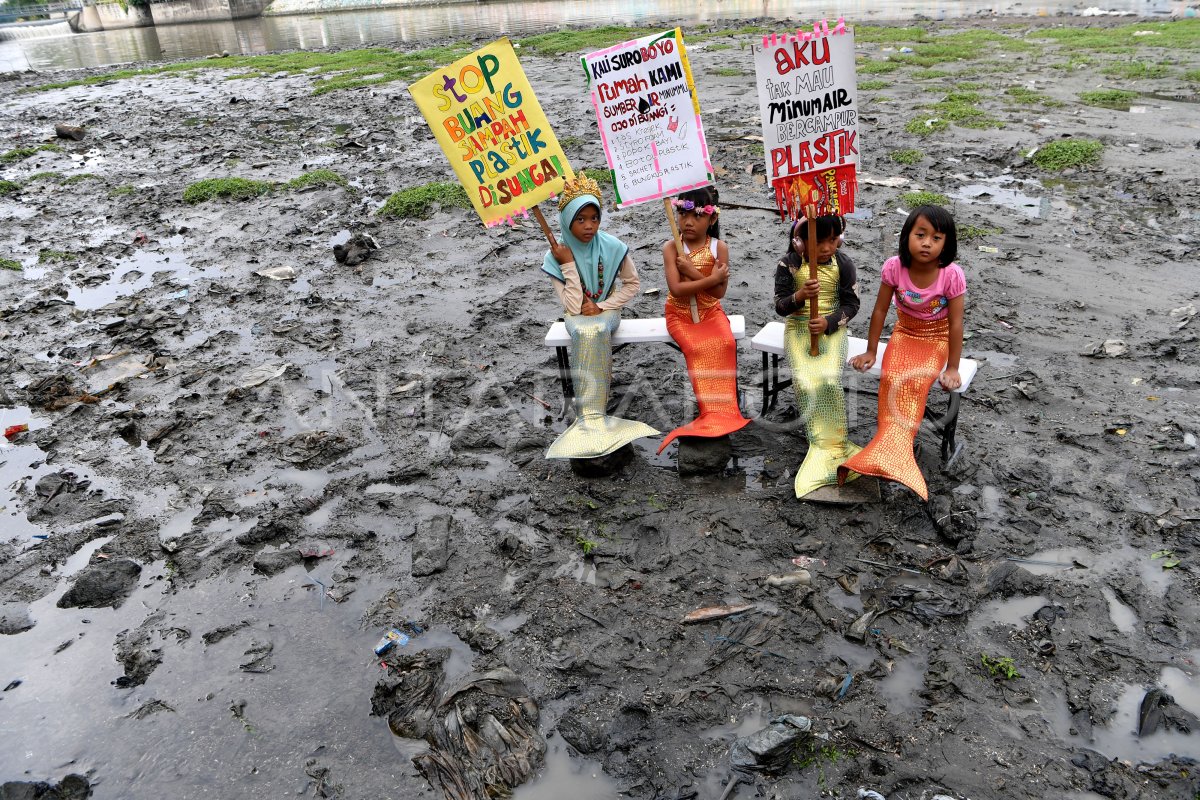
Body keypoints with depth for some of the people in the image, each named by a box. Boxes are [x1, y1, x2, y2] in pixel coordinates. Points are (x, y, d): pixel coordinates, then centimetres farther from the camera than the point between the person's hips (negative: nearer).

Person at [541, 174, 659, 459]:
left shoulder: (612, 247, -12)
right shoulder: (556, 256, -12)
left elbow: (633, 284, 1)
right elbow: (573, 307, -18)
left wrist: (602, 307, -10)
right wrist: (568, 264, -24)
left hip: (607, 312, 0)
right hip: (578, 317, 0)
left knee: (595, 331, -35)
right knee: (586, 332, -35)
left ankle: (589, 417, -31)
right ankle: (593, 416, -34)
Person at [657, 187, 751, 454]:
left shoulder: (719, 248, -6)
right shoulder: (671, 247, -10)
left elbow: (720, 292, -12)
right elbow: (676, 289, -21)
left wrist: (693, 272, -22)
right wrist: (712, 278, -23)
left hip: (710, 312, 2)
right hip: (680, 314, -2)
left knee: (726, 343, -24)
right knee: (697, 348, -26)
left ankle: (721, 409, -11)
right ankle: (713, 411, -15)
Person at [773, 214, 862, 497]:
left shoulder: (843, 264, -4)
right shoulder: (788, 264, -7)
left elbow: (851, 304, 0)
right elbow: (779, 306, -7)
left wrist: (828, 322, -18)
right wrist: (799, 296, -29)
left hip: (832, 327, 0)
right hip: (798, 327, 0)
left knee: (829, 379, -25)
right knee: (805, 382, -23)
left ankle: (833, 443, -9)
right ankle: (825, 444, -7)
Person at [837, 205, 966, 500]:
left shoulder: (952, 275, -22)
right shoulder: (895, 267, -18)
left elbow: (955, 324, -15)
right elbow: (880, 311, -7)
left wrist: (952, 368, -13)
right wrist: (870, 352, -3)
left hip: (936, 340, -2)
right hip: (904, 334, 2)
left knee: (915, 383, -26)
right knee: (892, 381, -24)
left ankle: (884, 453, -24)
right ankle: (894, 453, -22)